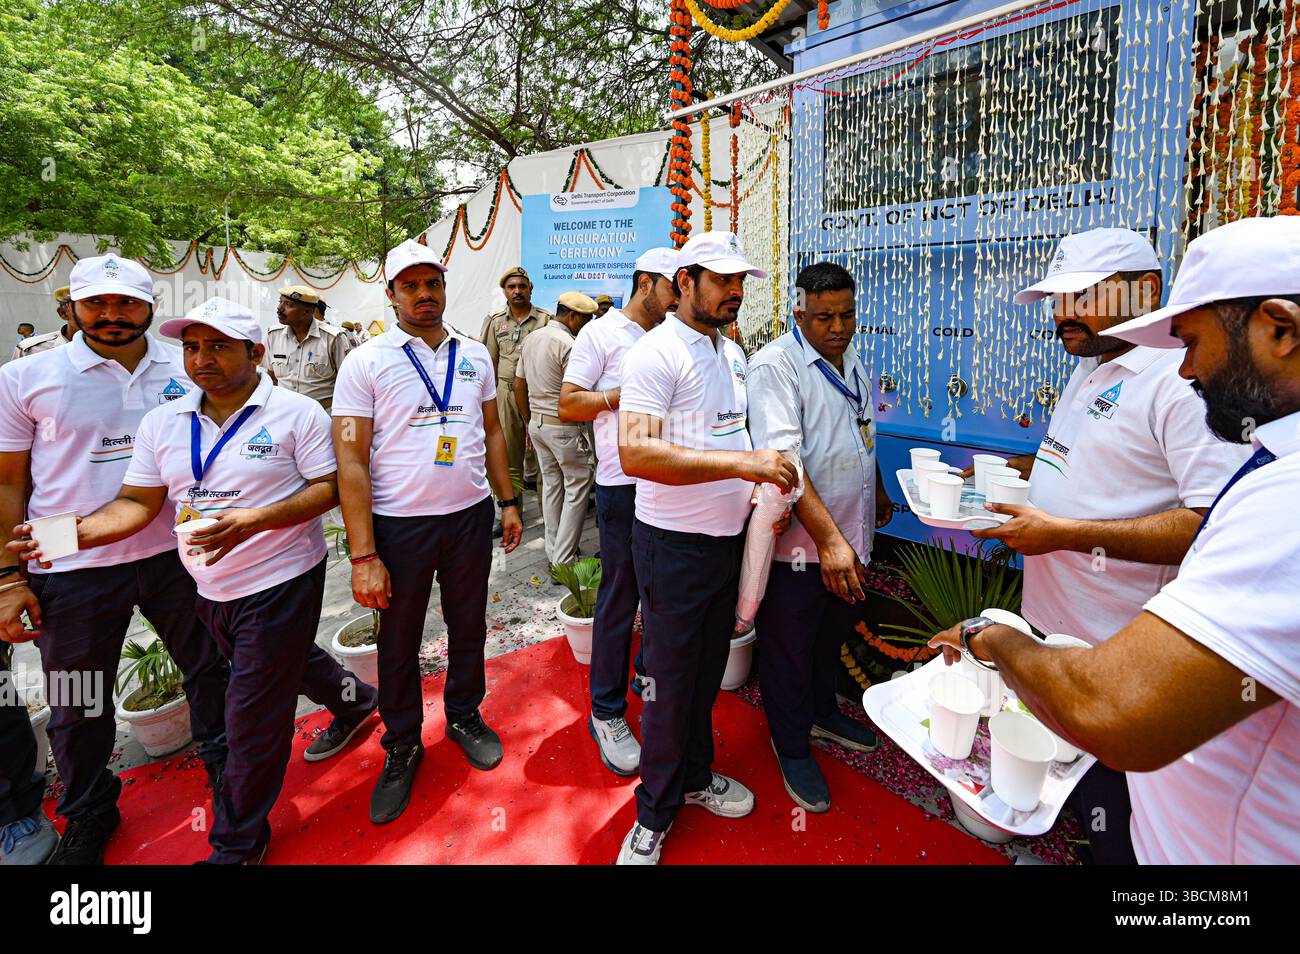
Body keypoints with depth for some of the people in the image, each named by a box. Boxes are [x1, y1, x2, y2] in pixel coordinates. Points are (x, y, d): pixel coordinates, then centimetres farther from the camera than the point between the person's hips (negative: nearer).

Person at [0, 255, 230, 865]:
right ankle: (87, 815, 40)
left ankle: (225, 769, 42)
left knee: (208, 671, 16)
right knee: (77, 706, 15)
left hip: (179, 556, 1)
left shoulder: (188, 369, 2)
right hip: (71, 570, -1)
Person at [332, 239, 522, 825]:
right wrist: (364, 557, -15)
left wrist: (508, 501, 9)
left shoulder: (474, 356, 6)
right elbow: (350, 461, -11)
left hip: (471, 515, 3)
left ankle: (465, 716, 41)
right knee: (399, 642, 12)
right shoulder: (365, 362, -7)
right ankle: (401, 746, 33)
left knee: (468, 627, 17)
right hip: (399, 523, -3)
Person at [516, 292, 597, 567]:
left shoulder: (532, 339, 10)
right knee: (578, 488, 0)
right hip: (564, 426, -8)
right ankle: (564, 561, 1)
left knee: (551, 484, 16)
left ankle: (553, 551, 25)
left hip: (537, 423, 9)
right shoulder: (568, 344, -17)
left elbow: (519, 385, 15)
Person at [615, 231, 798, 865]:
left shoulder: (732, 352, 11)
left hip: (728, 537, 7)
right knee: (670, 681, 6)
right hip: (674, 544, -7)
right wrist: (741, 464, -33)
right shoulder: (657, 353, -16)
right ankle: (656, 814, 27)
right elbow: (635, 453, -29)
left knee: (708, 671, 20)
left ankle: (696, 777, 41)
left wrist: (764, 490, 6)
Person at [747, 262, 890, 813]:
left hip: (850, 538, 8)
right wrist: (828, 539, -32)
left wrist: (878, 494, 34)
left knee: (832, 636, 24)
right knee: (789, 649, 9)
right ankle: (792, 747, 30)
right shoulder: (776, 365, -18)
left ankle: (821, 712, 48)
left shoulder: (852, 363, 10)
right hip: (799, 544, -8)